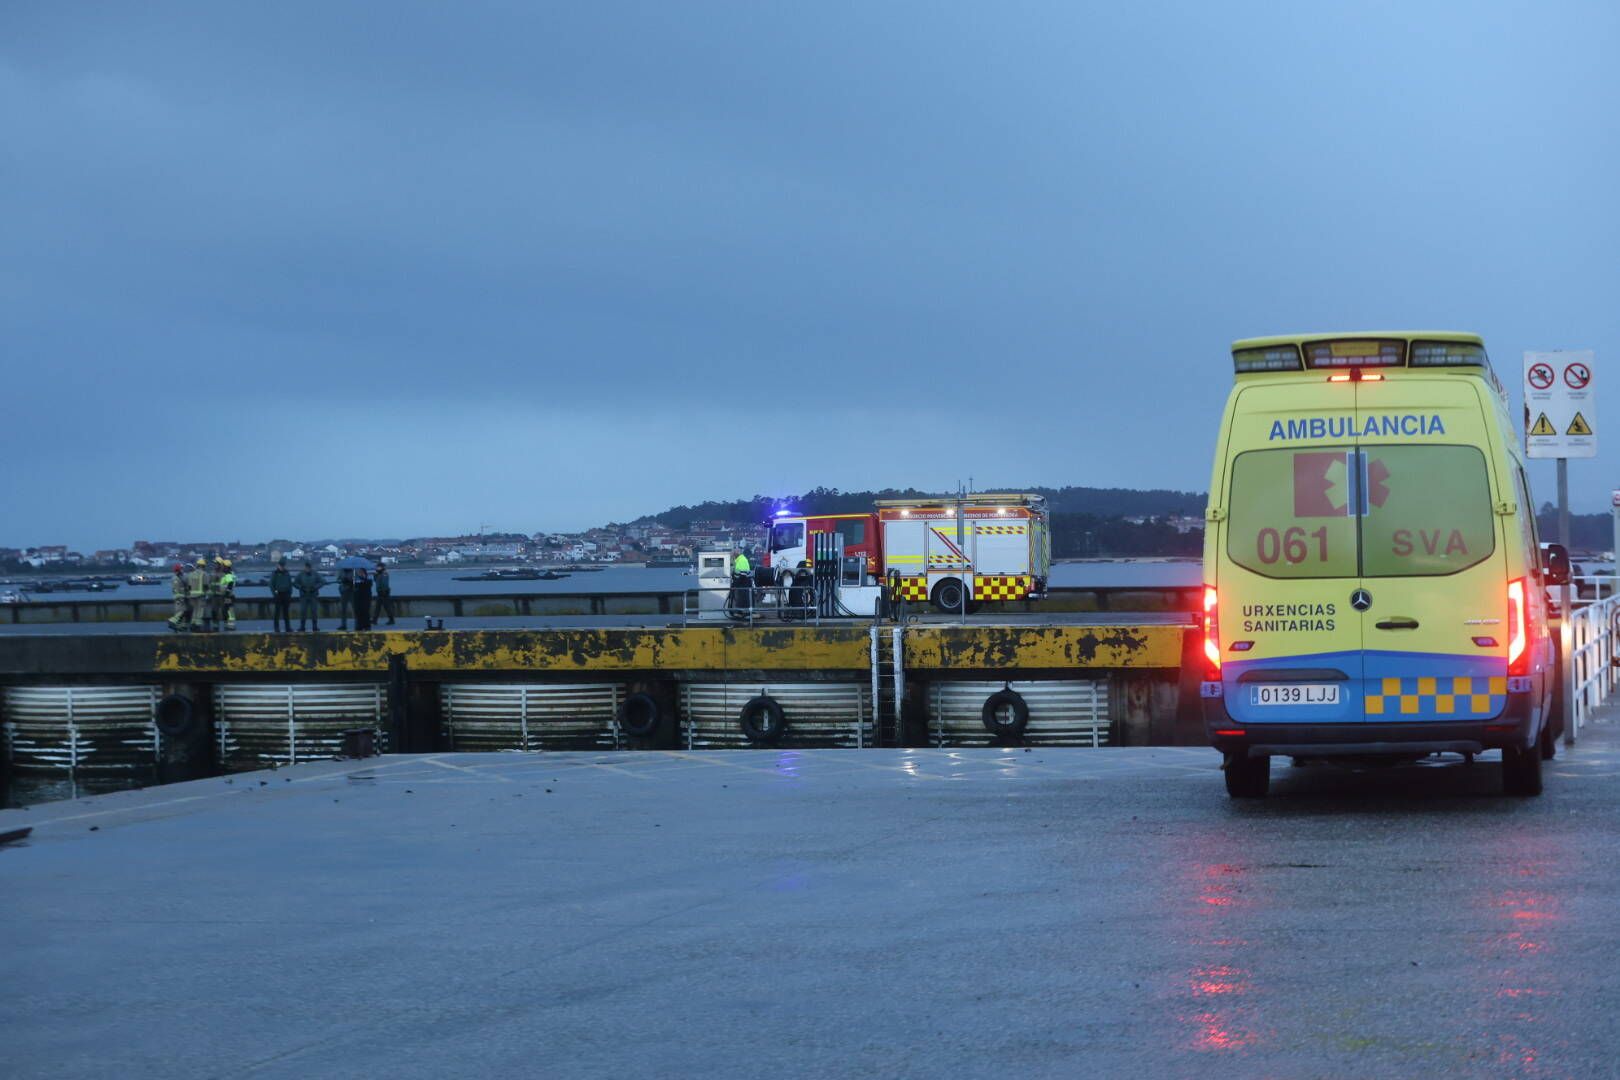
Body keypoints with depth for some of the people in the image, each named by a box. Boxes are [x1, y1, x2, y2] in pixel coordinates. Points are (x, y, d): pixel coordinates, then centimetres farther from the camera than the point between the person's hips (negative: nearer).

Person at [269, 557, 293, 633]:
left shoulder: (287, 573, 11)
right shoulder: (274, 573, -1)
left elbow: (290, 584, 15)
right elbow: (271, 584, -2)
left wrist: (290, 593, 5)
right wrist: (274, 593, -12)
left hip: (286, 595, 4)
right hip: (278, 595, -4)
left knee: (286, 612, 6)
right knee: (277, 612, -3)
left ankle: (288, 628, 9)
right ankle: (277, 628, 0)